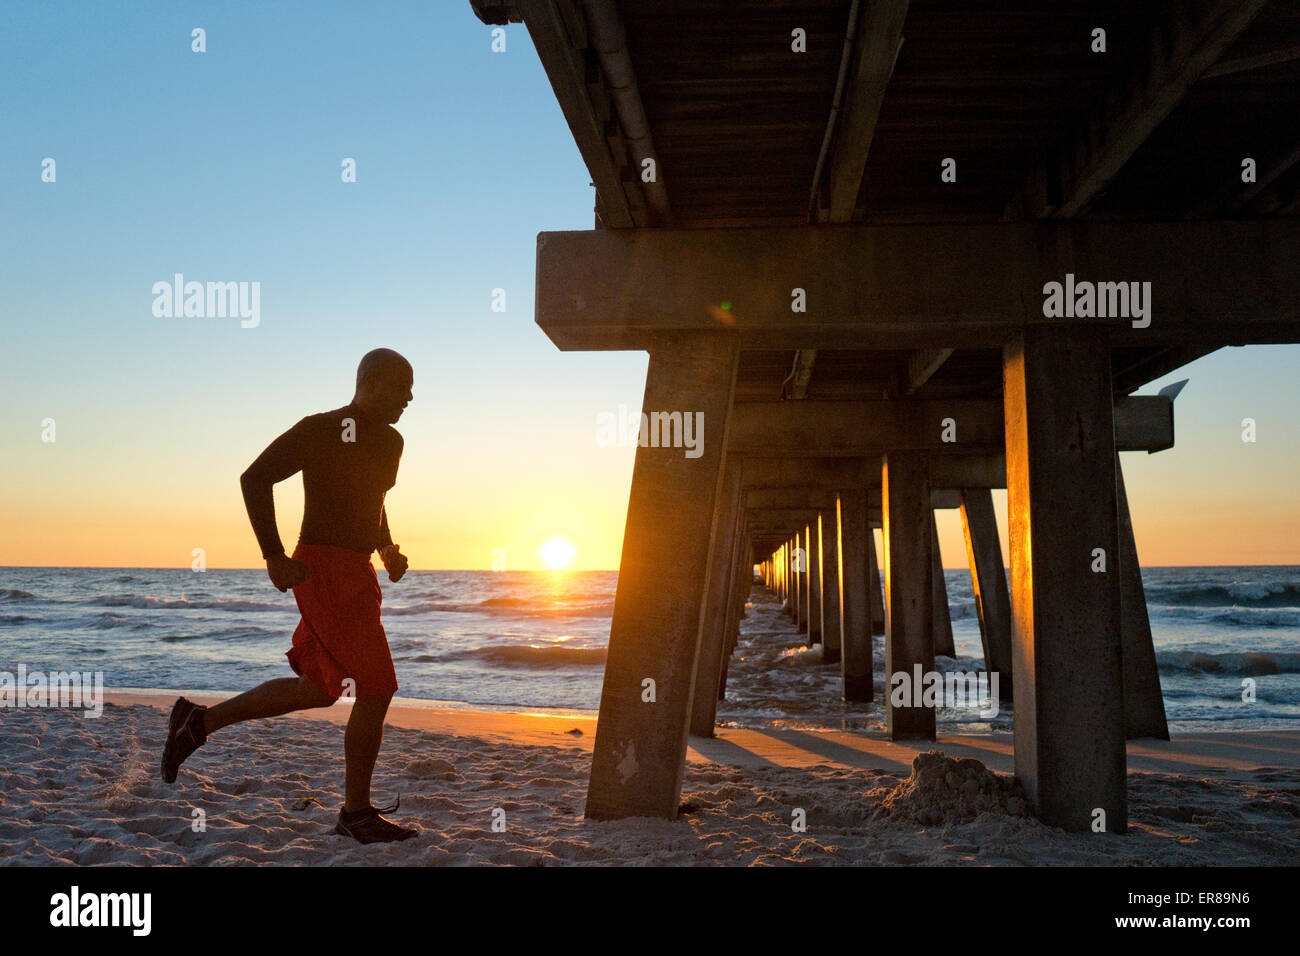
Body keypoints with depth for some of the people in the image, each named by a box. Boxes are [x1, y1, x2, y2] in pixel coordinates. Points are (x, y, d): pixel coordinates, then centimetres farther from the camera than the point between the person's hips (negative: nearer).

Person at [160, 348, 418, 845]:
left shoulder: (390, 442, 14)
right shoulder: (320, 430, -11)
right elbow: (255, 478, -11)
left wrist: (388, 550, 13)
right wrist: (274, 556, -16)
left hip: (355, 573, 9)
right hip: (325, 567, -9)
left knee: (319, 689, 14)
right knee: (376, 689, -8)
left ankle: (198, 721, 25)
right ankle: (356, 813, 6)